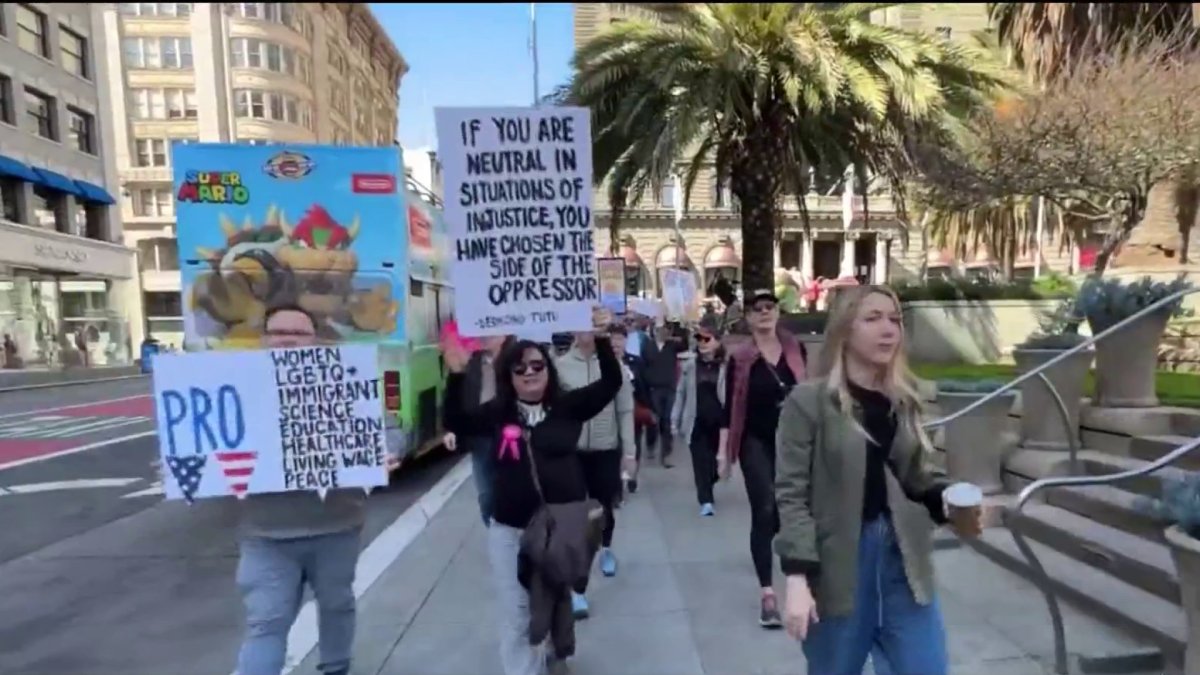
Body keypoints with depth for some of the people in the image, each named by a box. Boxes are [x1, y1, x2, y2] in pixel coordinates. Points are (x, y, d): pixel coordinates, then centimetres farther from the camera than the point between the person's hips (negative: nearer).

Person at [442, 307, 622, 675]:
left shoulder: (567, 407, -5)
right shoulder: (497, 413, -4)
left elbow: (611, 383, -13)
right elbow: (457, 422, -18)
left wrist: (602, 340, -28)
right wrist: (456, 375, -34)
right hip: (510, 530, 0)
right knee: (516, 617, 10)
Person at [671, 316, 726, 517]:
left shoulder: (726, 366, -5)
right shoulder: (689, 366, 2)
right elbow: (681, 394, 6)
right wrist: (675, 421, 4)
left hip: (718, 422, 0)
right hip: (697, 423, 1)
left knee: (713, 460, 15)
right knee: (700, 462, -1)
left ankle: (706, 491, 40)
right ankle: (706, 500, 5)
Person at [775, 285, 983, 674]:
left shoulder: (904, 399, 7)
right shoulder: (809, 400, -11)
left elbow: (917, 476, 13)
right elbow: (792, 493, -13)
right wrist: (797, 577, -18)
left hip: (904, 561, 5)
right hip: (837, 565, -4)